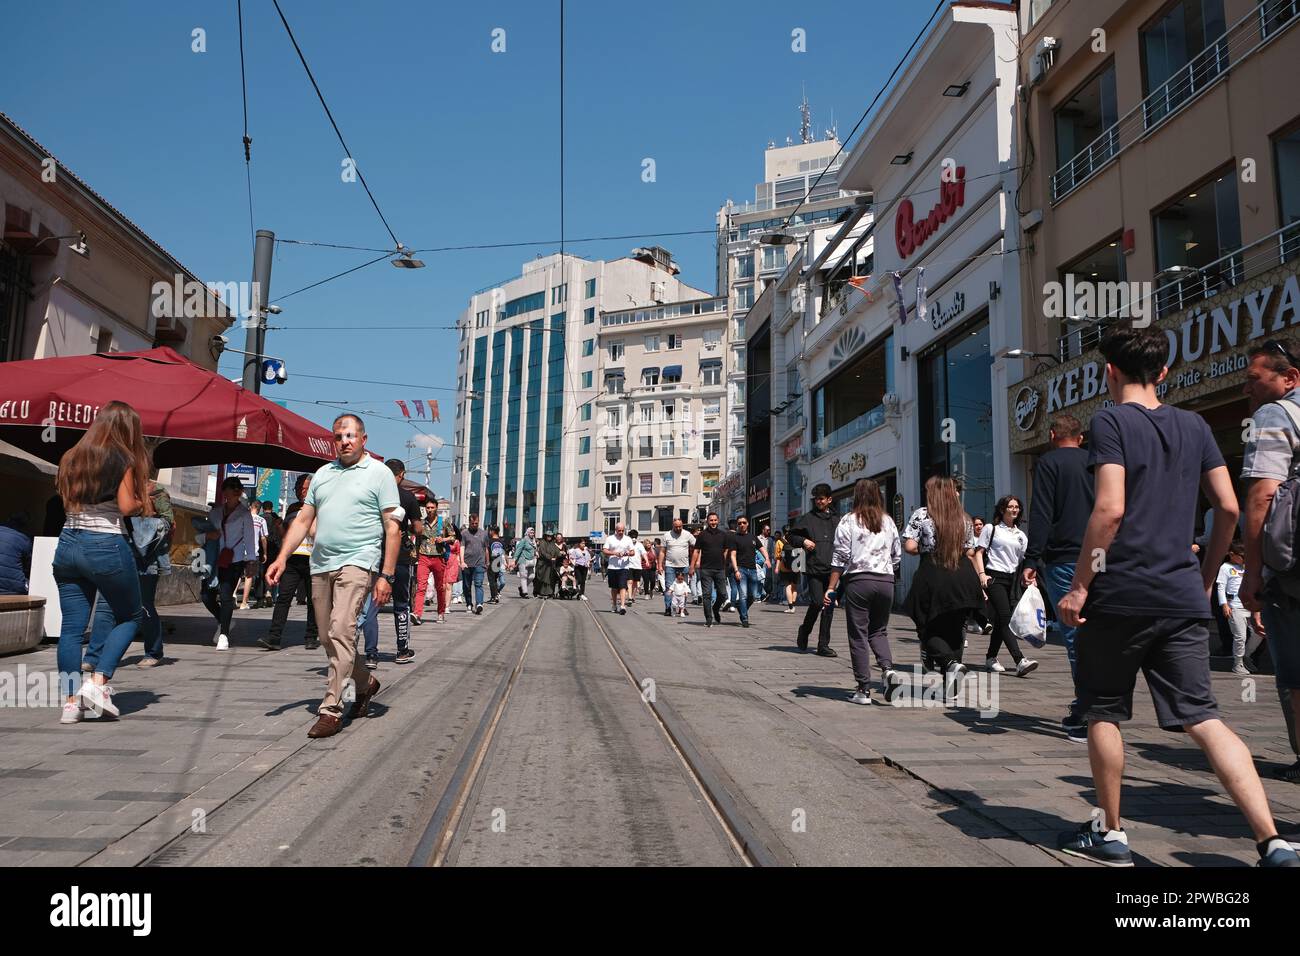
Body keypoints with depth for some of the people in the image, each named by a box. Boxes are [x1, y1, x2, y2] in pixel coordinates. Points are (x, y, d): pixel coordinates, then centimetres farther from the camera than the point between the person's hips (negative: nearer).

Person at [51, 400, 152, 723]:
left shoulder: (72, 457, 12)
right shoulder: (123, 459, -6)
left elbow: (67, 499, 15)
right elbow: (127, 506, -9)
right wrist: (145, 500, 10)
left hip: (67, 543, 6)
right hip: (106, 545, -6)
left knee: (72, 625, 7)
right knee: (131, 617, 11)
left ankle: (71, 701, 7)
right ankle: (98, 682, -2)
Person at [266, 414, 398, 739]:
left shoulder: (379, 473, 1)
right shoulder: (323, 474, 17)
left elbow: (392, 528, -3)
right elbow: (303, 520, 17)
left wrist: (386, 576, -10)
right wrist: (282, 558, 5)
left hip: (357, 563, -6)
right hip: (320, 565, 6)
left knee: (341, 632, -16)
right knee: (329, 636, 12)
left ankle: (331, 709, -10)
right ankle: (365, 683, 33)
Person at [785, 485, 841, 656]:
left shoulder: (836, 520, 14)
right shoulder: (808, 518, 6)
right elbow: (790, 536, 10)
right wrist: (803, 541, -8)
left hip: (831, 570, 3)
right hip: (814, 569, -3)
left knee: (829, 607, 3)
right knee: (817, 603, -15)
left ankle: (823, 645, 10)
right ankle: (805, 630, 14)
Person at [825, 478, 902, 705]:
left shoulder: (849, 521, -3)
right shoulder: (888, 522, 10)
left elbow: (840, 557, -7)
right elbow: (897, 556, 13)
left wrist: (831, 588, -4)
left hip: (858, 581, -4)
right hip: (885, 581, 4)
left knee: (858, 635, 3)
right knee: (879, 631, 17)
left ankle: (864, 690, 4)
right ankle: (888, 669, -7)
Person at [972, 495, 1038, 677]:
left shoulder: (1021, 535, 18)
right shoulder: (991, 529, 4)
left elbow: (1025, 560, 16)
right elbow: (979, 552, 0)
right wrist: (981, 574, -12)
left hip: (1013, 580, 6)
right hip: (994, 577, -6)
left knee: (1001, 620, 9)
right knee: (1005, 619, -14)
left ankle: (990, 657, 21)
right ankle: (1020, 661, -23)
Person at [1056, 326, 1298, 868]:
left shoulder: (1111, 422, -6)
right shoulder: (1194, 426, 12)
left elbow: (1110, 509, -16)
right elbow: (1229, 508, 10)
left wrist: (1079, 586, -12)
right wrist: (1206, 575, 22)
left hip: (1119, 596, -5)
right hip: (1182, 598, 5)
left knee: (1103, 714, 10)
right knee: (1203, 718, 6)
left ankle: (1109, 835, 19)